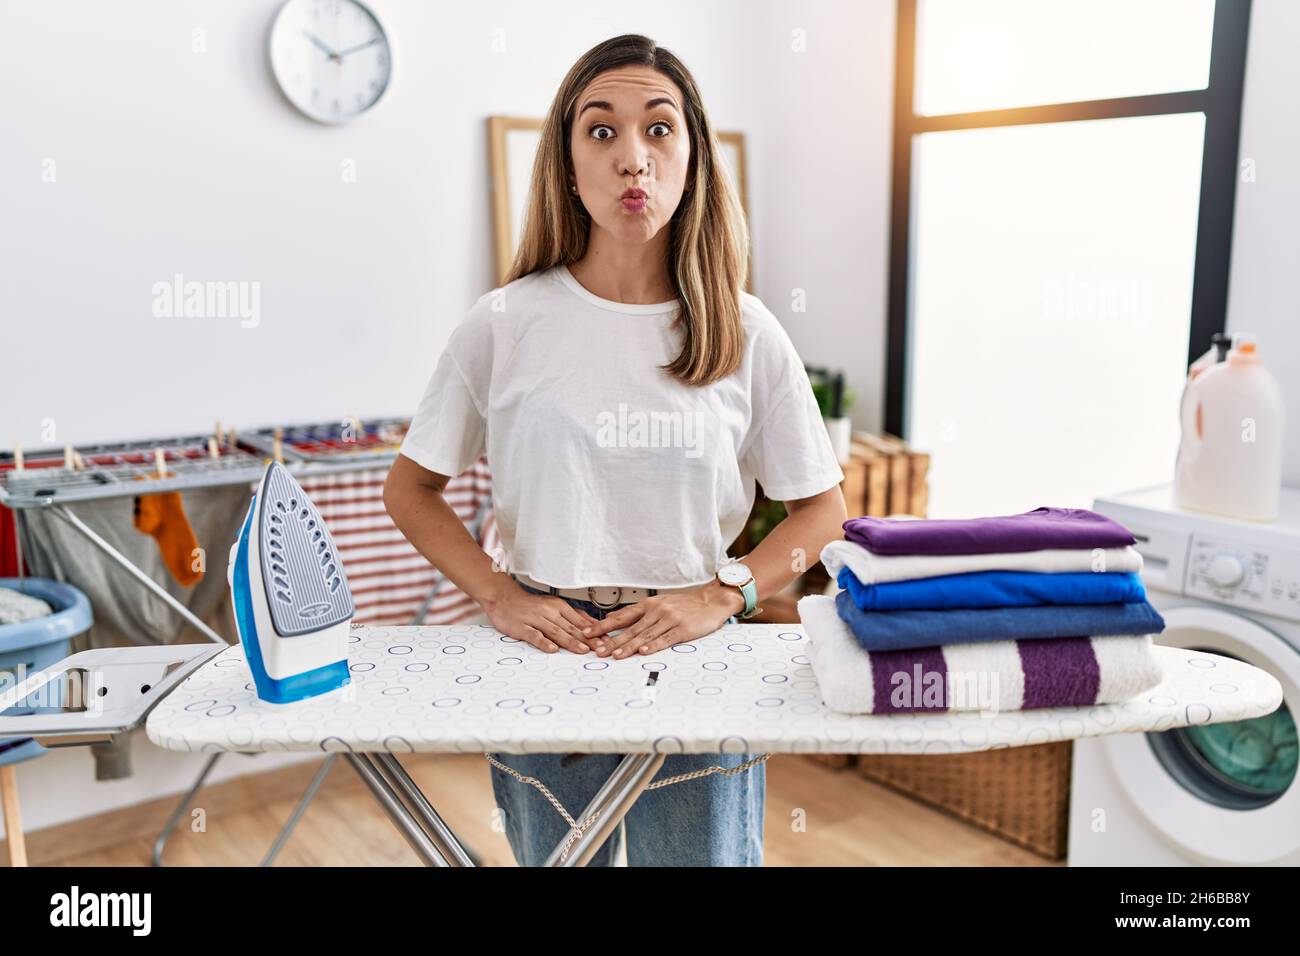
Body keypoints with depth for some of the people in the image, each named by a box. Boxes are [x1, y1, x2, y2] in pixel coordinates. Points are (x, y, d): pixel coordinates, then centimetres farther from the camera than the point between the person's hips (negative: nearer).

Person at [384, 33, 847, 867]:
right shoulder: (506, 325, -4)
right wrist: (499, 596, -9)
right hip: (545, 649, 0)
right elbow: (410, 489, 4)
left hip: (693, 660, 0)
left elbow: (823, 510, 3)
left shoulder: (746, 335, -3)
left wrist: (720, 596, -12)